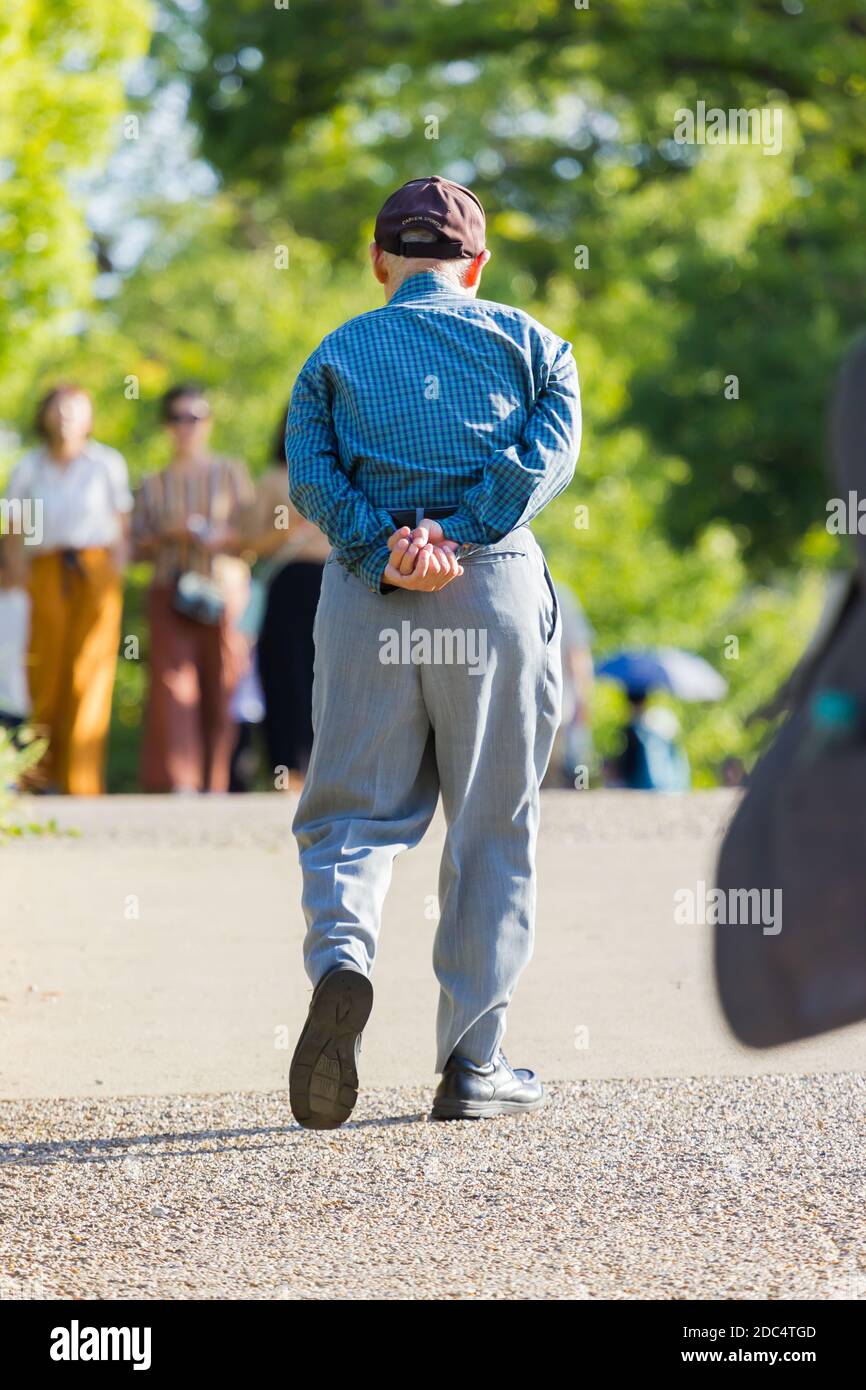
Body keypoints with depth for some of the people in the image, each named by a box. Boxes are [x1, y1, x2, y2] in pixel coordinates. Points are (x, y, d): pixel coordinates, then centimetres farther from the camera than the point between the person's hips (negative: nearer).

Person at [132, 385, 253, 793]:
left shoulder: (231, 474, 11)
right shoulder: (153, 485, 14)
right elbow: (138, 547, 11)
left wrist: (221, 537, -11)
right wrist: (169, 535, -7)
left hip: (224, 589, 0)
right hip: (171, 595, 0)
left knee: (222, 684, -3)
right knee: (173, 682, -13)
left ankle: (216, 782, 3)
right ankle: (176, 782, -19)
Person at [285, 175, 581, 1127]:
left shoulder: (338, 354, 15)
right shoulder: (528, 343, 12)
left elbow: (310, 476, -2)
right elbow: (548, 450, -6)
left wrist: (383, 549, -11)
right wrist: (455, 537, -13)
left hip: (367, 594, 1)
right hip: (496, 586, -1)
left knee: (353, 809, 6)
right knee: (491, 825, 6)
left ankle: (340, 956, -25)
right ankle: (471, 1064, 5)